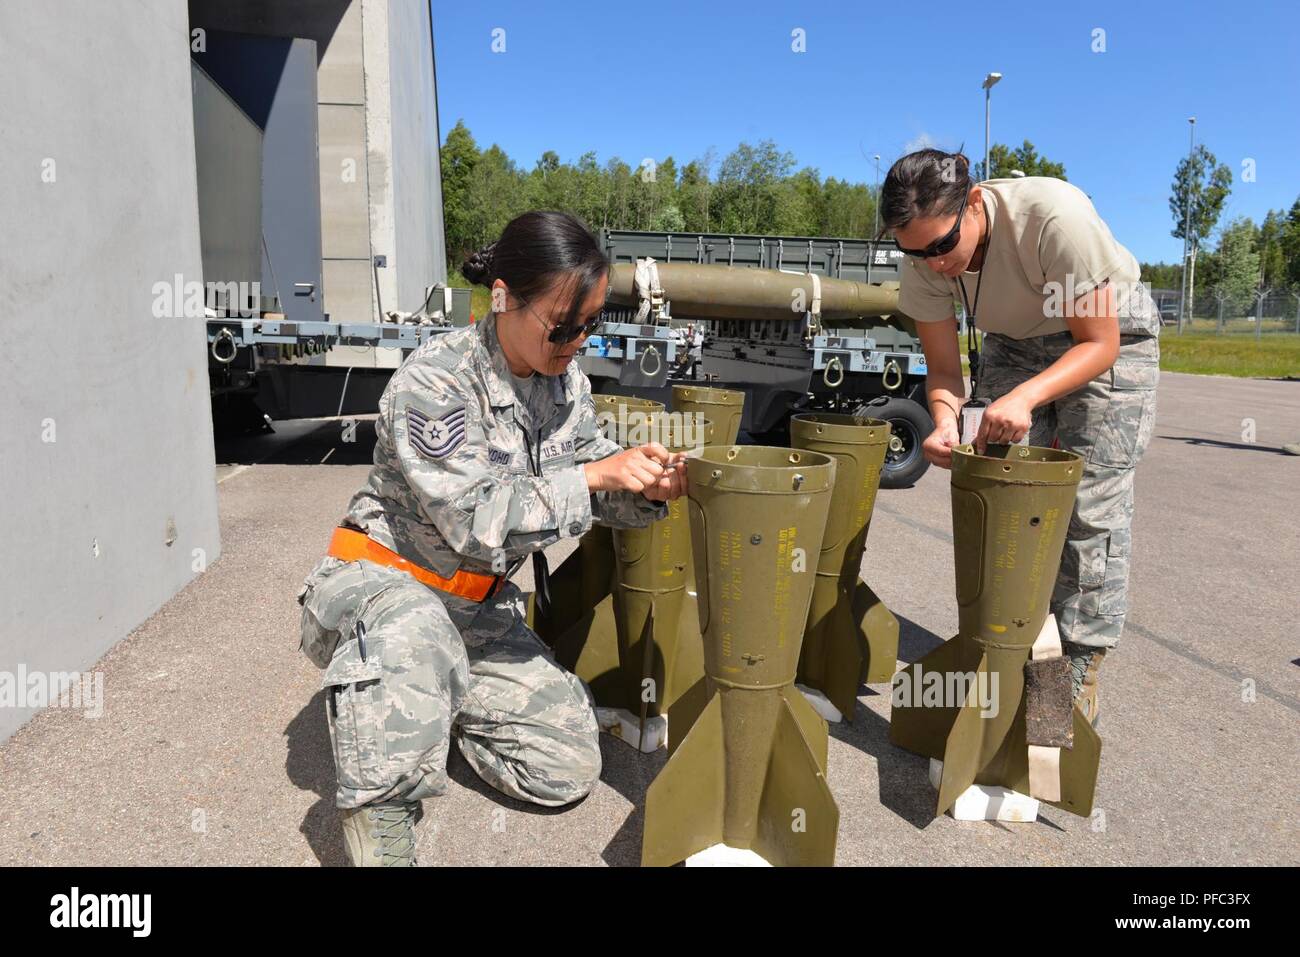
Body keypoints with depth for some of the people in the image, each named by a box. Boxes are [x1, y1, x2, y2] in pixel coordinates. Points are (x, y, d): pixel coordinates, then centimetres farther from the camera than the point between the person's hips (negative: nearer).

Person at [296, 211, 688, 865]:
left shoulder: (566, 382, -1)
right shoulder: (434, 381, -23)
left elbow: (593, 494, 5)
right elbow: (478, 521, -28)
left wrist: (648, 491, -16)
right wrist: (597, 474, -30)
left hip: (479, 607, 7)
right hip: (381, 583, -6)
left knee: (569, 770, 1)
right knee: (413, 634, -44)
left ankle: (423, 703, 21)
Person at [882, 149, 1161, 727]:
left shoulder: (1055, 216, -37)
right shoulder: (923, 259, -21)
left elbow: (1101, 343, -28)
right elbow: (943, 369, -12)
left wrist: (1025, 397, -44)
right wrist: (945, 420, -35)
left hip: (1109, 336, -4)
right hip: (1014, 343, 4)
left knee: (1090, 505, -9)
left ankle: (1079, 671, 5)